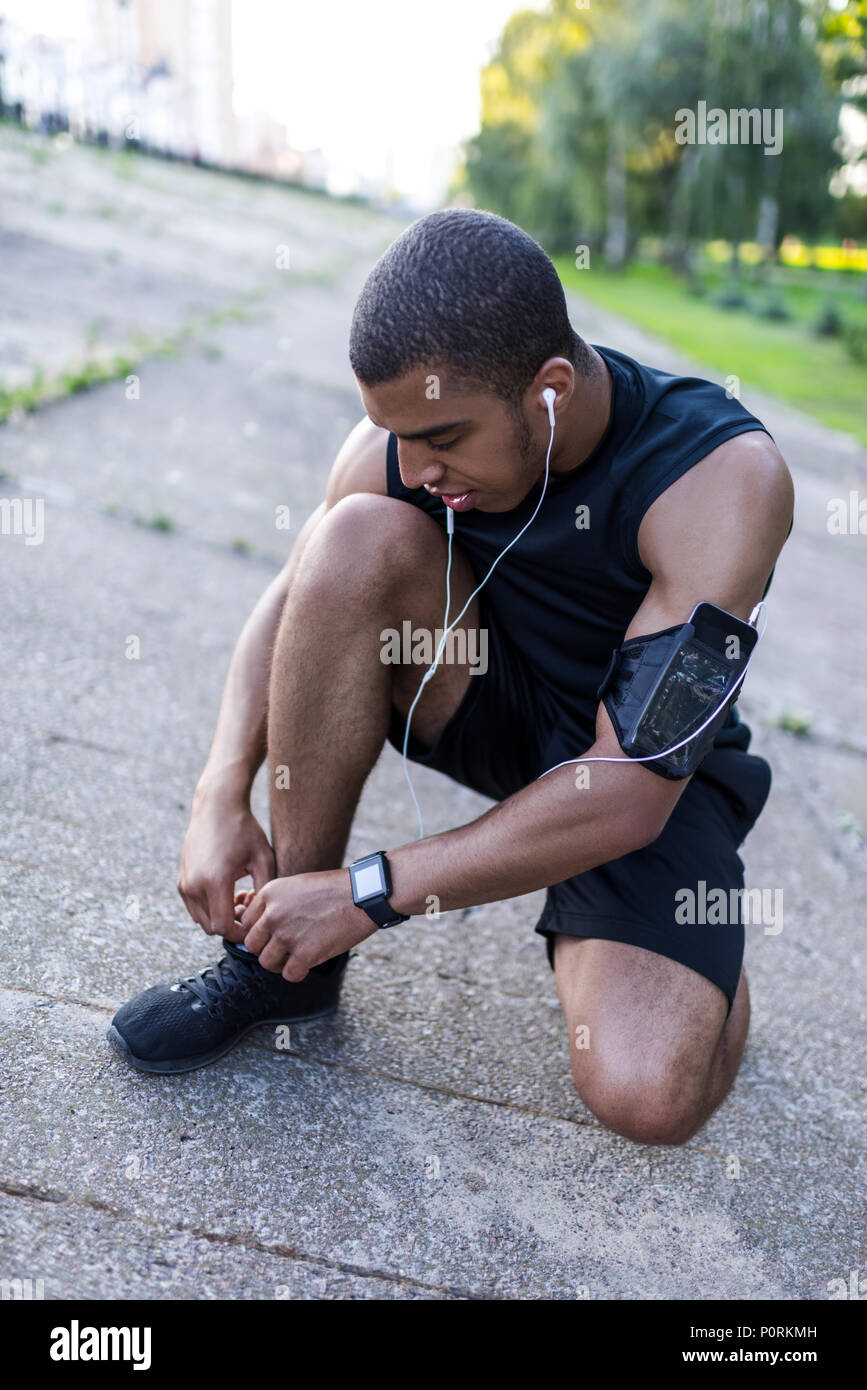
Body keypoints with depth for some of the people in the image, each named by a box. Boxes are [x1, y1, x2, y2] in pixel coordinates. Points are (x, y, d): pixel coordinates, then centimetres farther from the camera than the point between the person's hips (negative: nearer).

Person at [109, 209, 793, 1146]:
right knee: (357, 538, -26)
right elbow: (291, 599, -3)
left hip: (657, 769, -3)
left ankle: (709, 964, 14)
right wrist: (222, 793, -19)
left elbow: (631, 792, -32)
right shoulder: (408, 434, -16)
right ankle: (290, 956, -11)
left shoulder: (723, 477, -29)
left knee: (644, 1096, -27)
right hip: (496, 707, 4)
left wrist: (369, 894, -30)